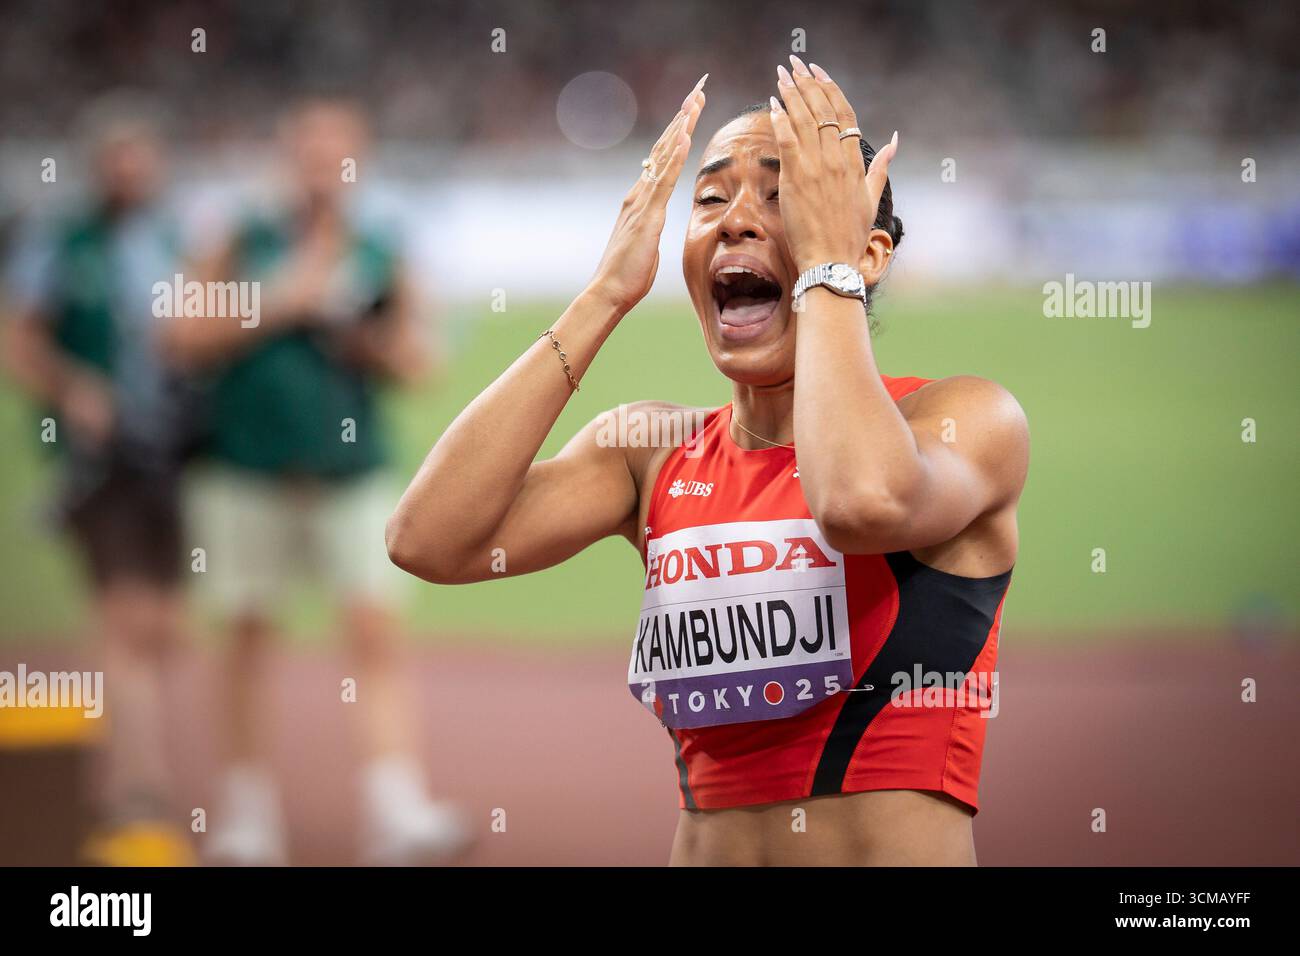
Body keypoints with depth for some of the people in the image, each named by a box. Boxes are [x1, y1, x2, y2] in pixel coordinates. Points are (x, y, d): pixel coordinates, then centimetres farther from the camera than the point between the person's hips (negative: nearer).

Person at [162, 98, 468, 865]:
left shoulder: (382, 260, 6)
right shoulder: (246, 247, 2)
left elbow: (416, 366, 9)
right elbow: (186, 341, -2)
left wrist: (370, 342, -11)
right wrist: (275, 306, -11)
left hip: (353, 480, 0)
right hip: (251, 476, 0)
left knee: (377, 630, -12)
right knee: (250, 633, 6)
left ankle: (398, 809, -20)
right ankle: (247, 810, 18)